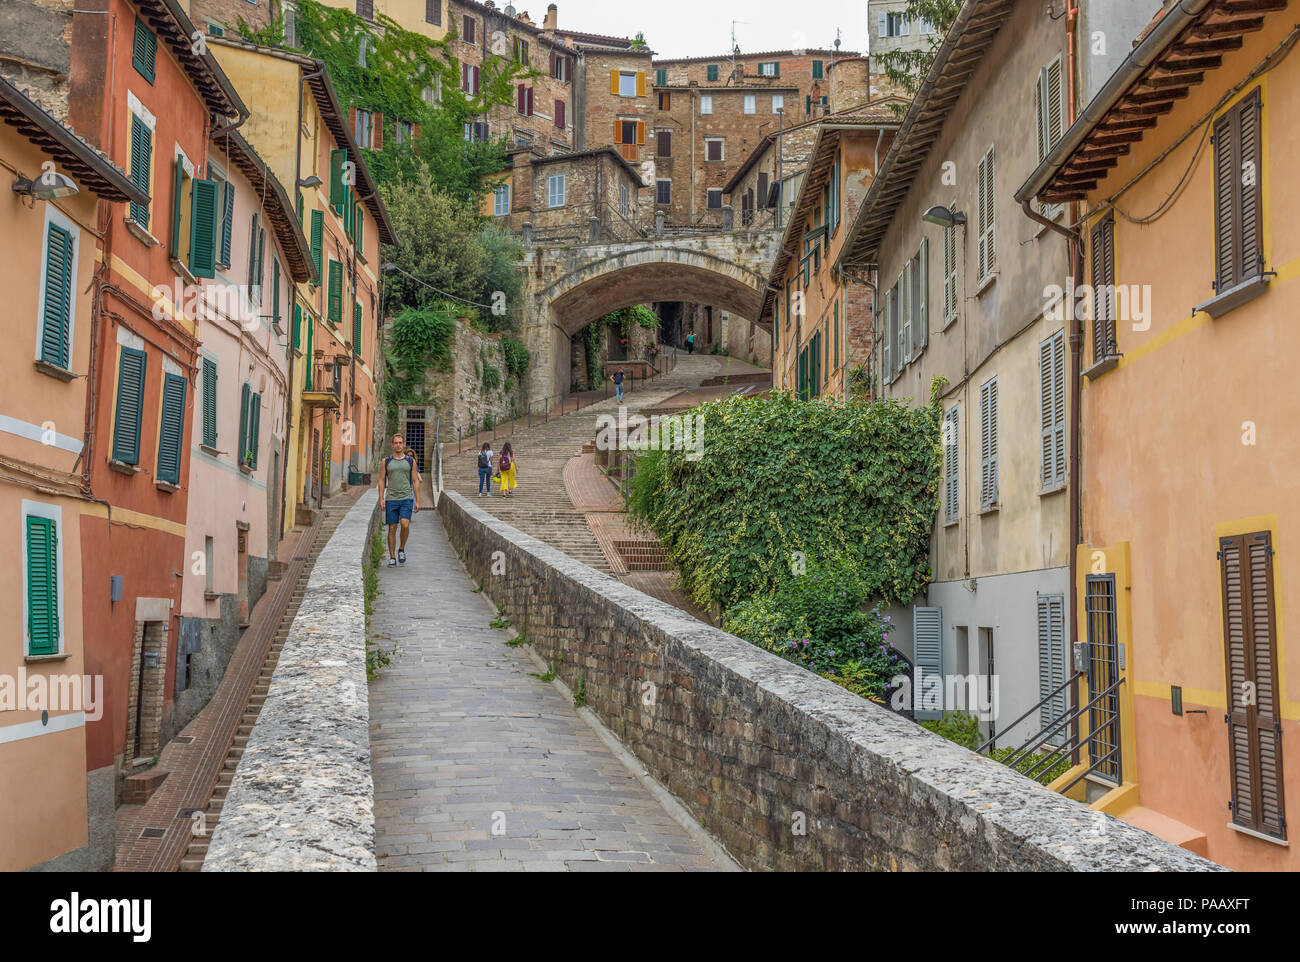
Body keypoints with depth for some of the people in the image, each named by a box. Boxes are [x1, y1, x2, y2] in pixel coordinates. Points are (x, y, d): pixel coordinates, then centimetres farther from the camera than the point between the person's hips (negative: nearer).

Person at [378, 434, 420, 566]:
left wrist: (418, 501, 1)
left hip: (407, 498, -1)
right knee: (392, 528, 1)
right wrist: (381, 499, -4)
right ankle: (392, 558, 9)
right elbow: (381, 480, 6)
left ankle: (401, 549, 6)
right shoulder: (386, 461, 6)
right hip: (391, 499, 1)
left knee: (405, 524, -18)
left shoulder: (410, 461, 6)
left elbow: (415, 481, 7)